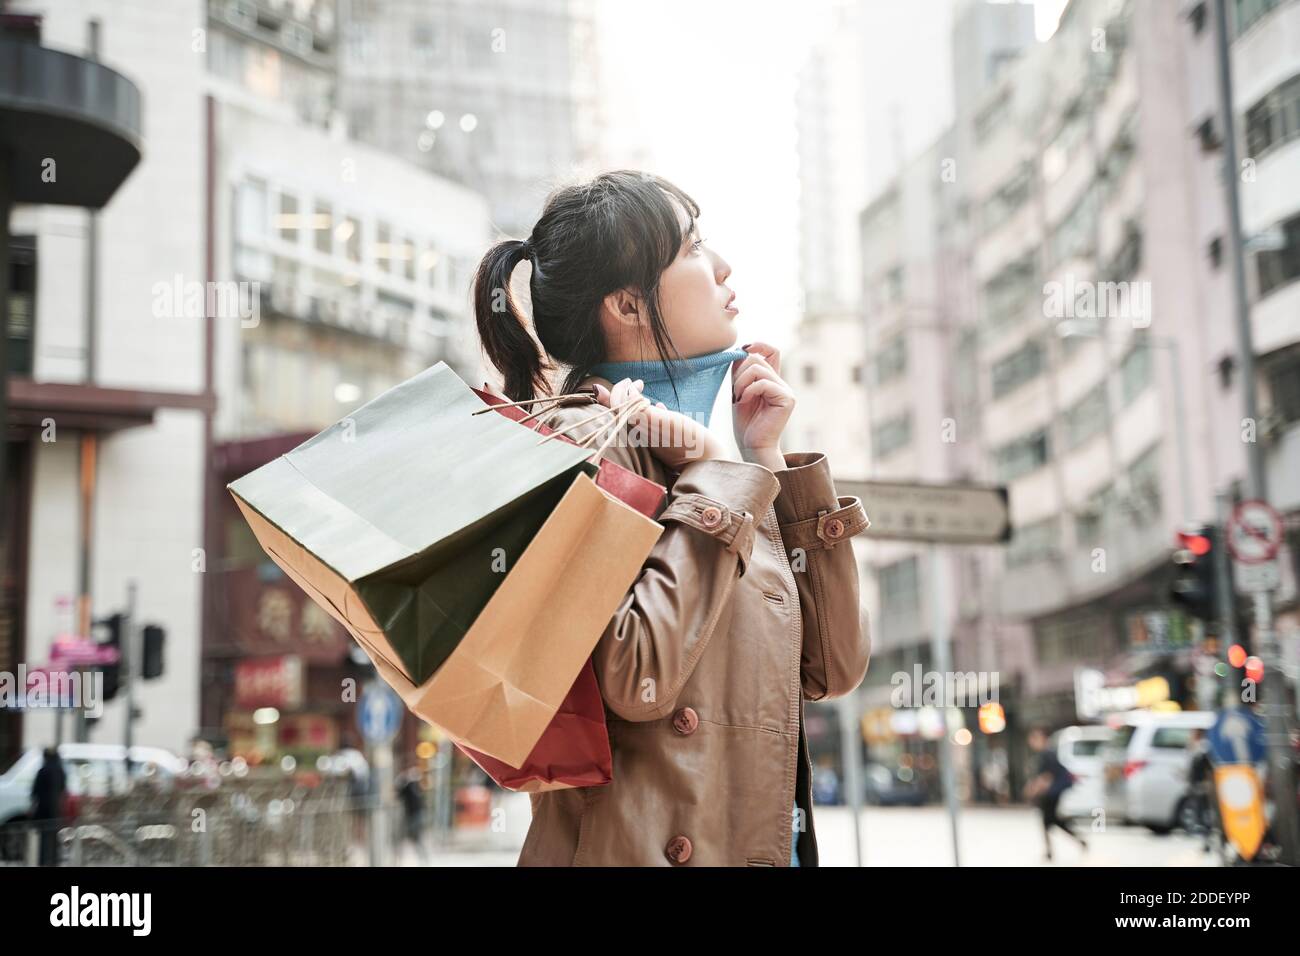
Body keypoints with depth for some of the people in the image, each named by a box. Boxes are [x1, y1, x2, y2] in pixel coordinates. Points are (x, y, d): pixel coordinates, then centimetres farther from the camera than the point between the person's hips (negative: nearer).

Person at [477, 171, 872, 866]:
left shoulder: (696, 452, 10)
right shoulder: (586, 437, -12)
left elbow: (831, 668, 7)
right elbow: (636, 678, -26)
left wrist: (769, 458, 2)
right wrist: (714, 478, -15)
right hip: (646, 845, -8)